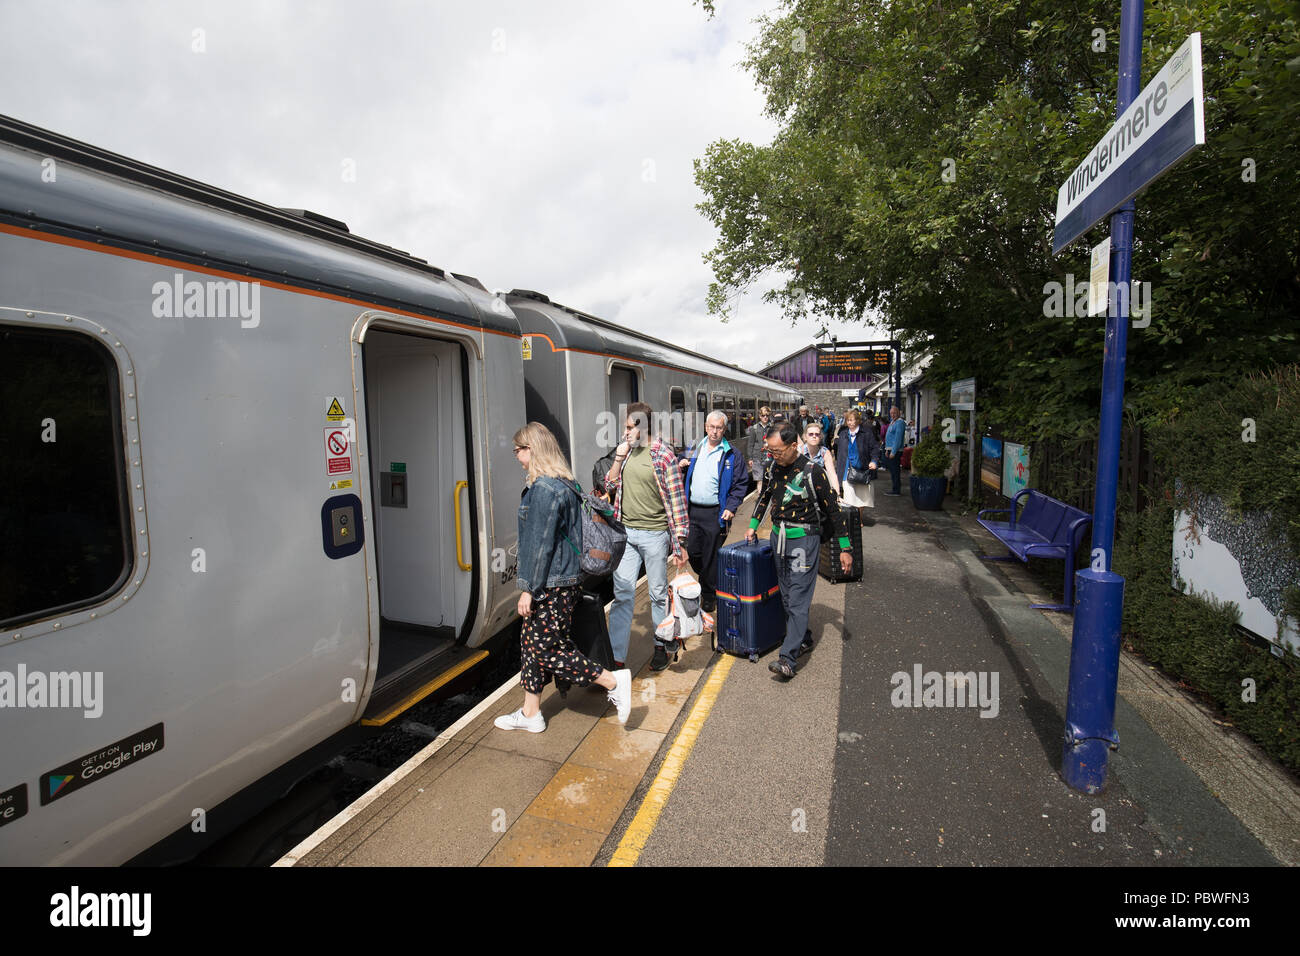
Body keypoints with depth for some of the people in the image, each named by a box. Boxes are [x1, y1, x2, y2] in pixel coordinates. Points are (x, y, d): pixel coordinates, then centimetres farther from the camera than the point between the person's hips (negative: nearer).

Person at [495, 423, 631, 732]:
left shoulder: (544, 489, -20)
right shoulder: (562, 484, 11)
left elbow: (541, 545, -21)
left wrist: (529, 588, -15)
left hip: (550, 584, -10)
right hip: (559, 580, 10)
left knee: (549, 649, 0)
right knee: (531, 644, 17)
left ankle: (614, 682, 7)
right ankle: (530, 713, 29)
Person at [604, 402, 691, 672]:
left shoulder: (663, 454, -9)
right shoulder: (623, 449, 8)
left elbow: (677, 498, -9)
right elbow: (610, 486, 12)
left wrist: (680, 542, -12)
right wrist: (618, 459, -5)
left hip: (654, 533, -4)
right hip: (625, 531, 4)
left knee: (659, 594, 11)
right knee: (622, 593, 3)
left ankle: (662, 646, 30)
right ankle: (616, 657, 8)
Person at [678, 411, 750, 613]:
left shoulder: (731, 454, -3)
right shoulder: (696, 449, 11)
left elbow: (741, 484, -3)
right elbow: (687, 476, 22)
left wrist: (731, 508, -12)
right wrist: (681, 465, -1)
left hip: (715, 513, -4)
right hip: (693, 510, 5)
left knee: (711, 558, 3)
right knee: (692, 552, 10)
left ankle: (709, 597, 19)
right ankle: (707, 582, 37)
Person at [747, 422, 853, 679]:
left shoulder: (812, 472, -16)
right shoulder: (773, 467, 2)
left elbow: (833, 509, -10)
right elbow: (765, 496, 21)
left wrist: (845, 548, -8)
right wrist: (753, 526, 20)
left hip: (804, 540, -7)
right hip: (778, 536, 7)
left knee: (798, 600, -8)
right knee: (786, 596, 14)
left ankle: (788, 658, -8)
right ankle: (804, 639, 31)